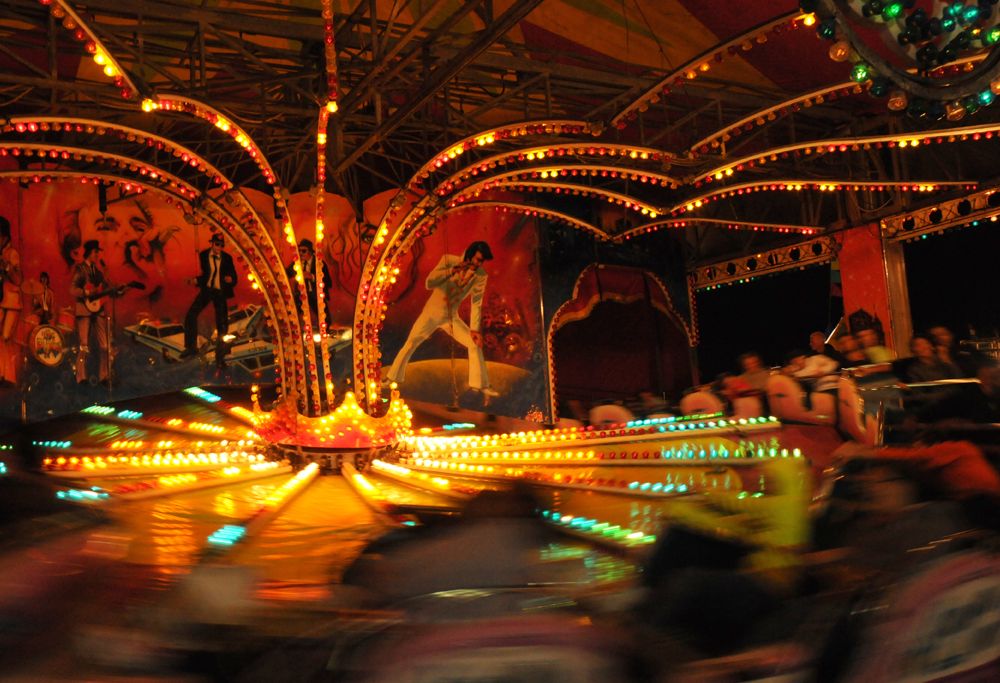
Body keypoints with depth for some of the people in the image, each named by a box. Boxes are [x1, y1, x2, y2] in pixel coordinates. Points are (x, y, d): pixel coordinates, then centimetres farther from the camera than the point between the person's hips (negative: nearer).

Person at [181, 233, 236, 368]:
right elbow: (205, 274, 10)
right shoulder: (203, 255, -2)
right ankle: (191, 347, 1)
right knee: (191, 315, -16)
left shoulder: (227, 258, -5)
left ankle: (220, 357, 11)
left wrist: (231, 279, -23)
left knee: (222, 325, -1)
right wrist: (196, 280, -7)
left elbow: (234, 278, 0)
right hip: (207, 289, 1)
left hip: (220, 292, -1)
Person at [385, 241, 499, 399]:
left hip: (452, 318, 2)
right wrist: (452, 271, -39)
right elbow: (429, 283, -27)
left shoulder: (481, 275, -14)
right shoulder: (449, 260, -19)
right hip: (432, 313, -2)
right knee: (410, 345, -3)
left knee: (475, 343, -8)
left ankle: (481, 385, 2)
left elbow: (477, 303, -9)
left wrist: (474, 329, -15)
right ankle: (391, 378, 13)